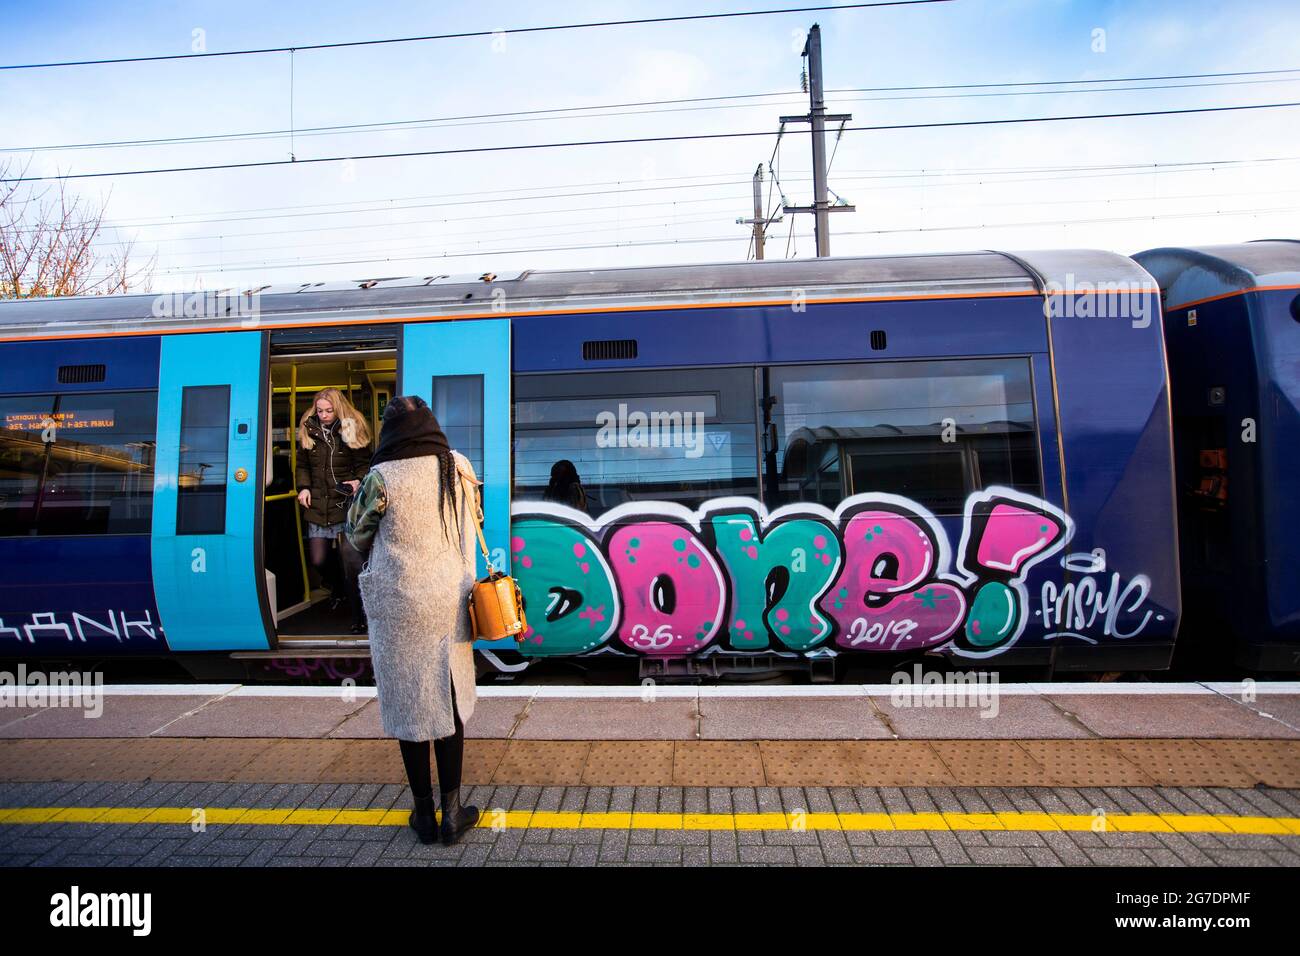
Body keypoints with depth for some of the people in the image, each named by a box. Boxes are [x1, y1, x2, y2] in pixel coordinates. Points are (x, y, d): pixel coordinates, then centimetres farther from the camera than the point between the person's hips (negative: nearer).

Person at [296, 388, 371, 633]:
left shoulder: (352, 432, -3)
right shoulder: (309, 431, 7)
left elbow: (364, 465, 1)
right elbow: (302, 465, 18)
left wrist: (359, 481, -18)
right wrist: (304, 487, 3)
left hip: (346, 505, -4)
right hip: (318, 506, 4)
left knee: (351, 563, -4)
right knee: (317, 561, 5)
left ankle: (359, 618, 8)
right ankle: (337, 588, 40)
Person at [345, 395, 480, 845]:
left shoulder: (382, 478, -13)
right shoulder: (459, 467, -3)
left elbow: (357, 534, 0)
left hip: (398, 606, -2)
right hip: (449, 601, 3)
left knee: (408, 702, 10)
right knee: (448, 701, 14)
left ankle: (424, 813, 23)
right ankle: (452, 811, 21)